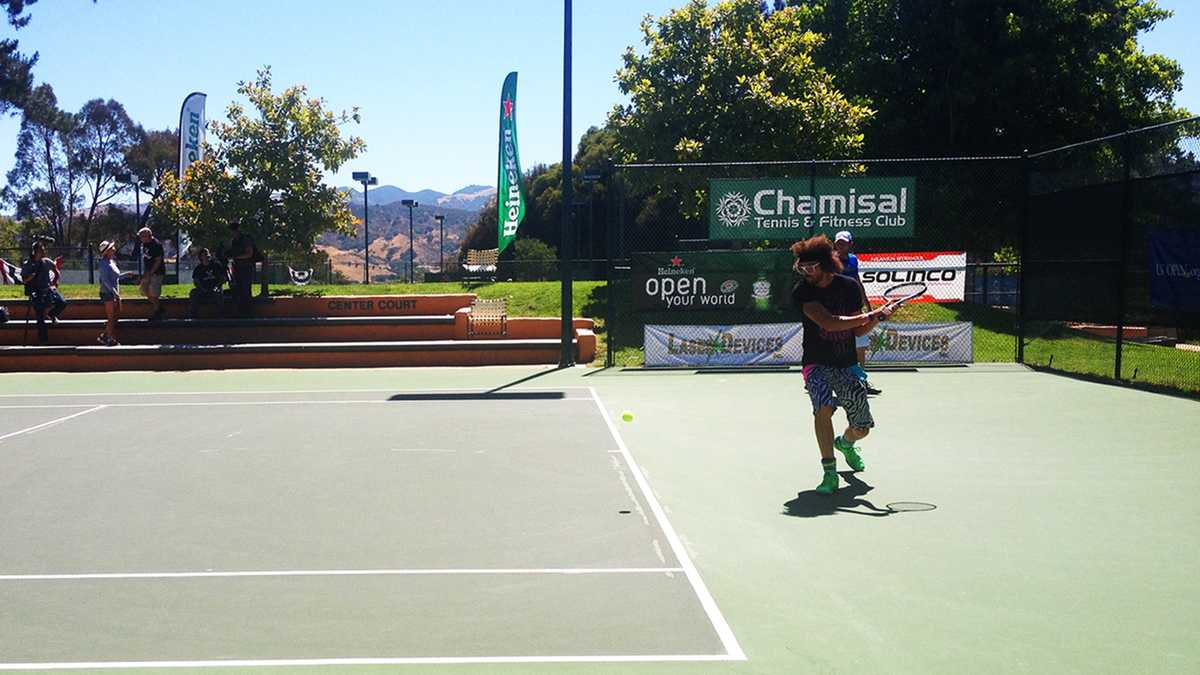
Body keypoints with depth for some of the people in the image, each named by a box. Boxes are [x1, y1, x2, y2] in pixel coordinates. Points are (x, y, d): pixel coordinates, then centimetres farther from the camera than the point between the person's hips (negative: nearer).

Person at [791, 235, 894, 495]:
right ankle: (830, 472, -20)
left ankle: (845, 443, 44)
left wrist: (877, 318, -15)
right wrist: (869, 315, -22)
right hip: (817, 364, -3)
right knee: (823, 407, -32)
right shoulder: (802, 291, -11)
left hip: (847, 366, 3)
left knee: (862, 428, 5)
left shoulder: (850, 287, -2)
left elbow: (858, 330, 4)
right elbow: (829, 323, -24)